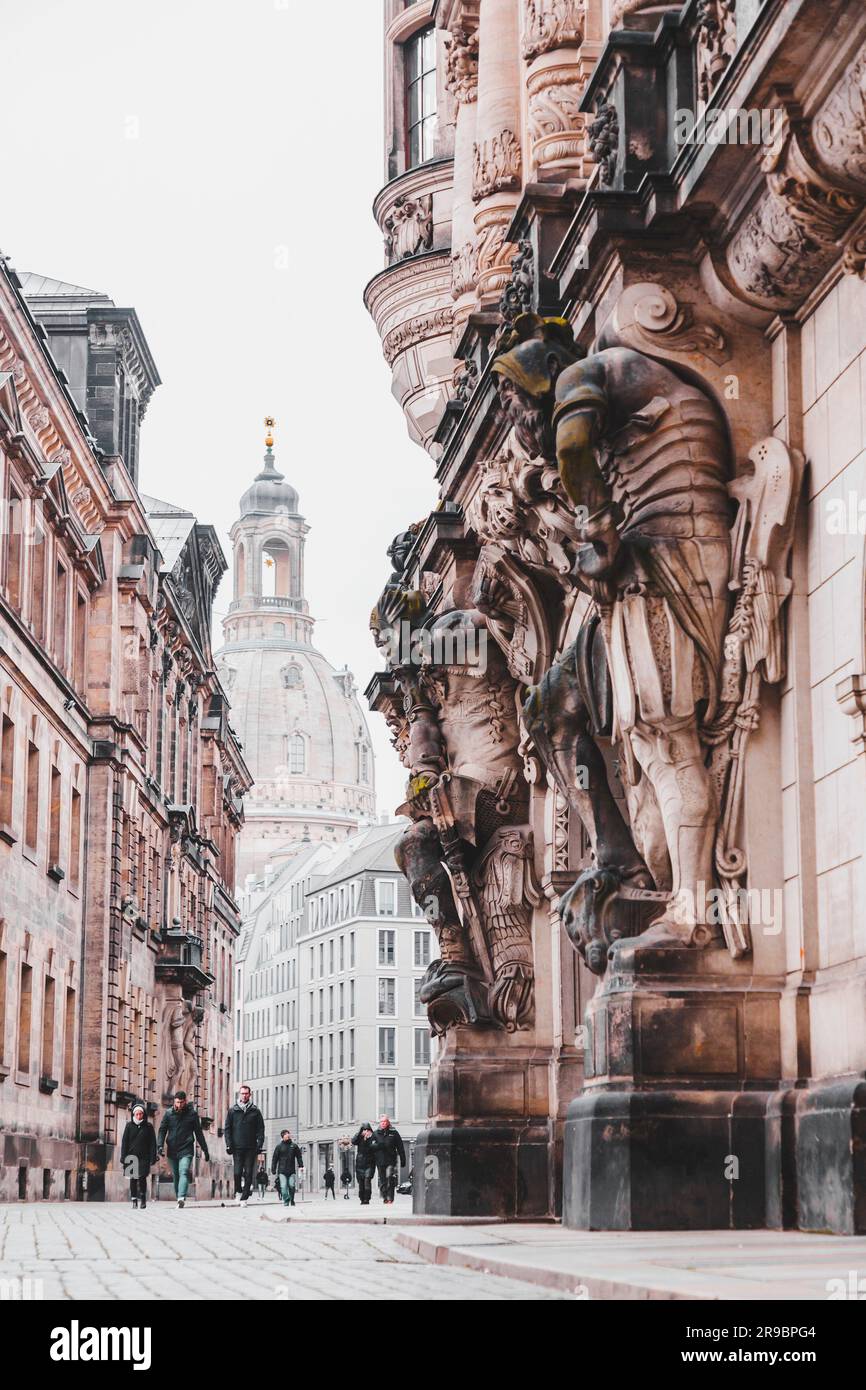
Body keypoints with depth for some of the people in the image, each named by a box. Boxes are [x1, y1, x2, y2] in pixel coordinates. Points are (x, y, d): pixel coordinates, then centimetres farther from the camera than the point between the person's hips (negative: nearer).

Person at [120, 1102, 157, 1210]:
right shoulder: (129, 1126, 7)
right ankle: (134, 1200, 7)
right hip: (131, 1157, 1)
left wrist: (152, 1159, -2)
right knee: (133, 1180, 1)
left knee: (142, 1178, -10)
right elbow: (124, 1143, 7)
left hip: (144, 1157, -1)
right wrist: (123, 1159, 0)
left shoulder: (148, 1126, 6)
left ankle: (142, 1198, 5)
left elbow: (153, 1143, 6)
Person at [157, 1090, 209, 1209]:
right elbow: (162, 1130, 4)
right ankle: (179, 1199, 15)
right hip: (172, 1151, 3)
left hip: (186, 1150, -3)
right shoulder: (169, 1113, 7)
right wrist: (160, 1145, -13)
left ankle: (181, 1198, -33)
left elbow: (198, 1132, 9)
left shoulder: (192, 1113, 4)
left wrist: (205, 1150, 11)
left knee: (184, 1173, -19)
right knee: (175, 1176, 7)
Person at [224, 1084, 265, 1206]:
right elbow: (227, 1129, 8)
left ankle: (244, 1197, 0)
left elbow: (261, 1129, 7)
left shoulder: (255, 1111, 8)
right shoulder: (233, 1111, 8)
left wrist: (260, 1145, -3)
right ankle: (238, 1192, 19)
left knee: (248, 1173, -3)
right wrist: (229, 1144, -2)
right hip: (237, 1147, 0)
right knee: (237, 1172, -6)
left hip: (251, 1147, 0)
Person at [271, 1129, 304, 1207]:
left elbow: (299, 1156, 11)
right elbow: (275, 1158, 4)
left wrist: (300, 1165, 0)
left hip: (291, 1170, 1)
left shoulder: (294, 1146, 8)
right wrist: (273, 1169, 1)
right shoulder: (279, 1146, 3)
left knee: (292, 1186, -3)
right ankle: (286, 1202, -1)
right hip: (282, 1171, -1)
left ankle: (292, 1200, 15)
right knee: (283, 1187, -8)